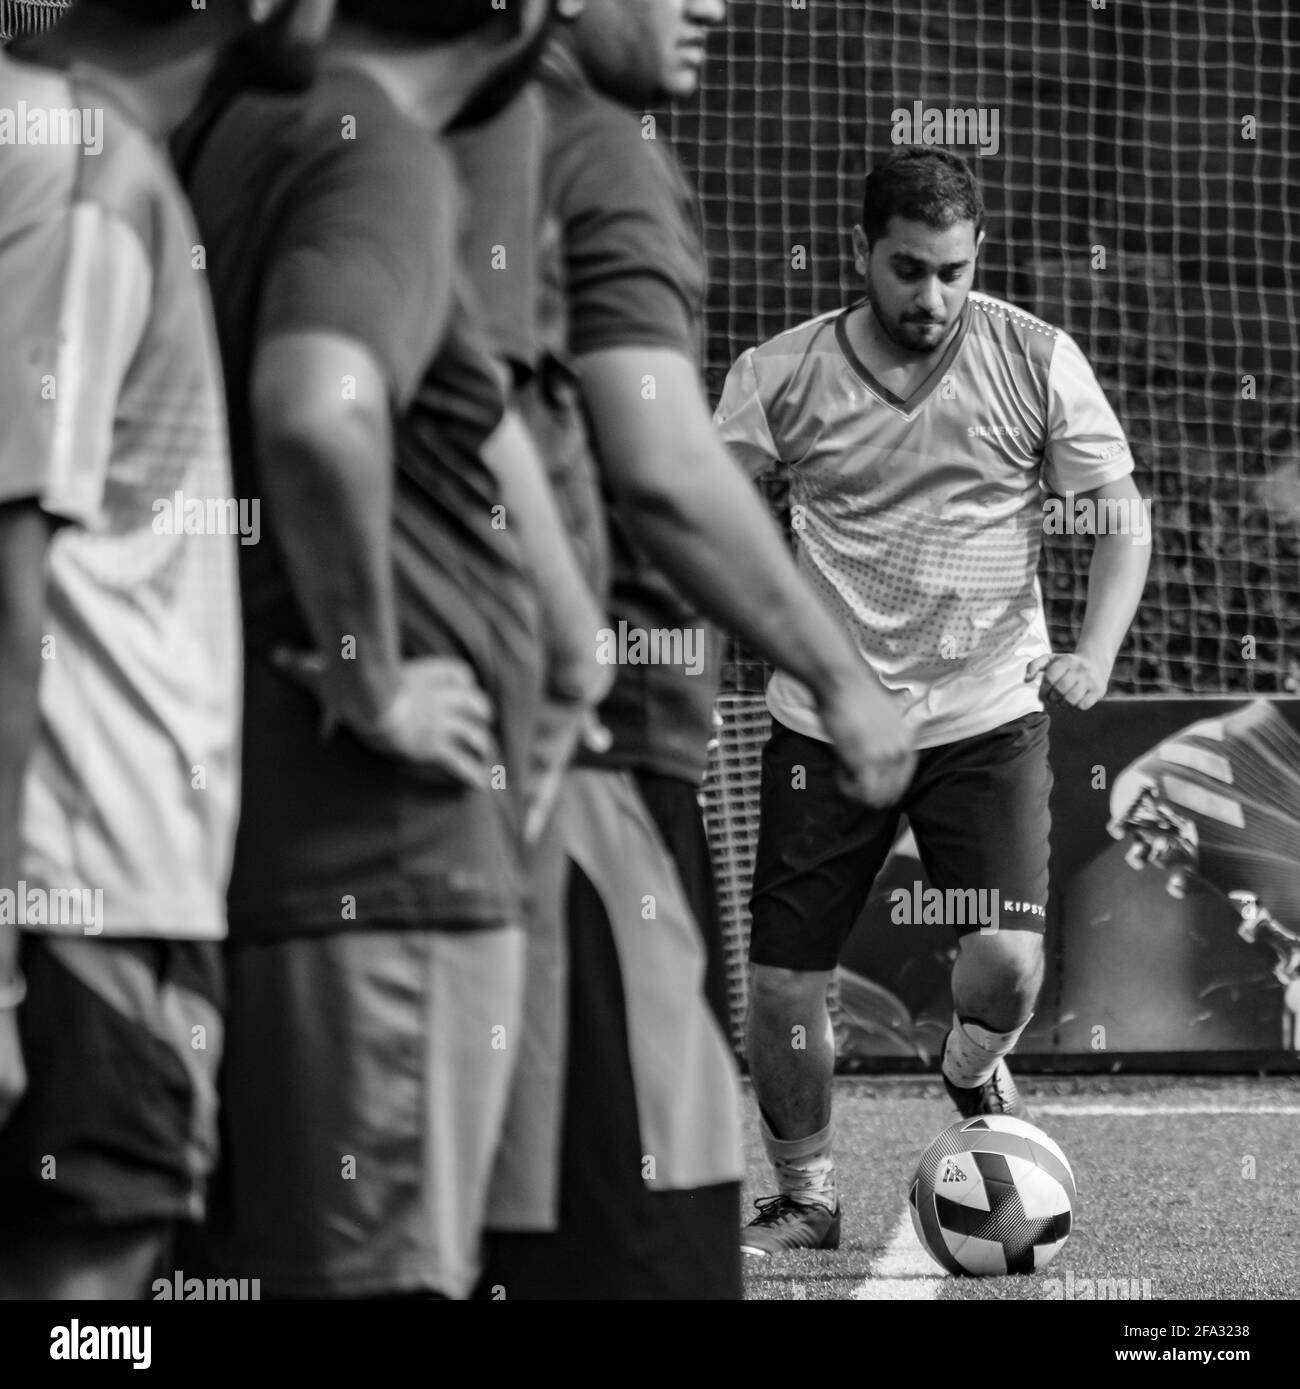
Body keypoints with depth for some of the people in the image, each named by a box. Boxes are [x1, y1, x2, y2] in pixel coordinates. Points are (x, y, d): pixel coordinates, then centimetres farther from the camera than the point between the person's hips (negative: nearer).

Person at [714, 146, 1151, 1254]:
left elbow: (1121, 514, 1)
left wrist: (1095, 649, -14)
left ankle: (974, 1071, 21)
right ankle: (805, 1197, 25)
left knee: (1008, 962, -16)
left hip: (988, 714, -1)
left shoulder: (1034, 361, -5)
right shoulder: (782, 375, -4)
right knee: (783, 986, 0)